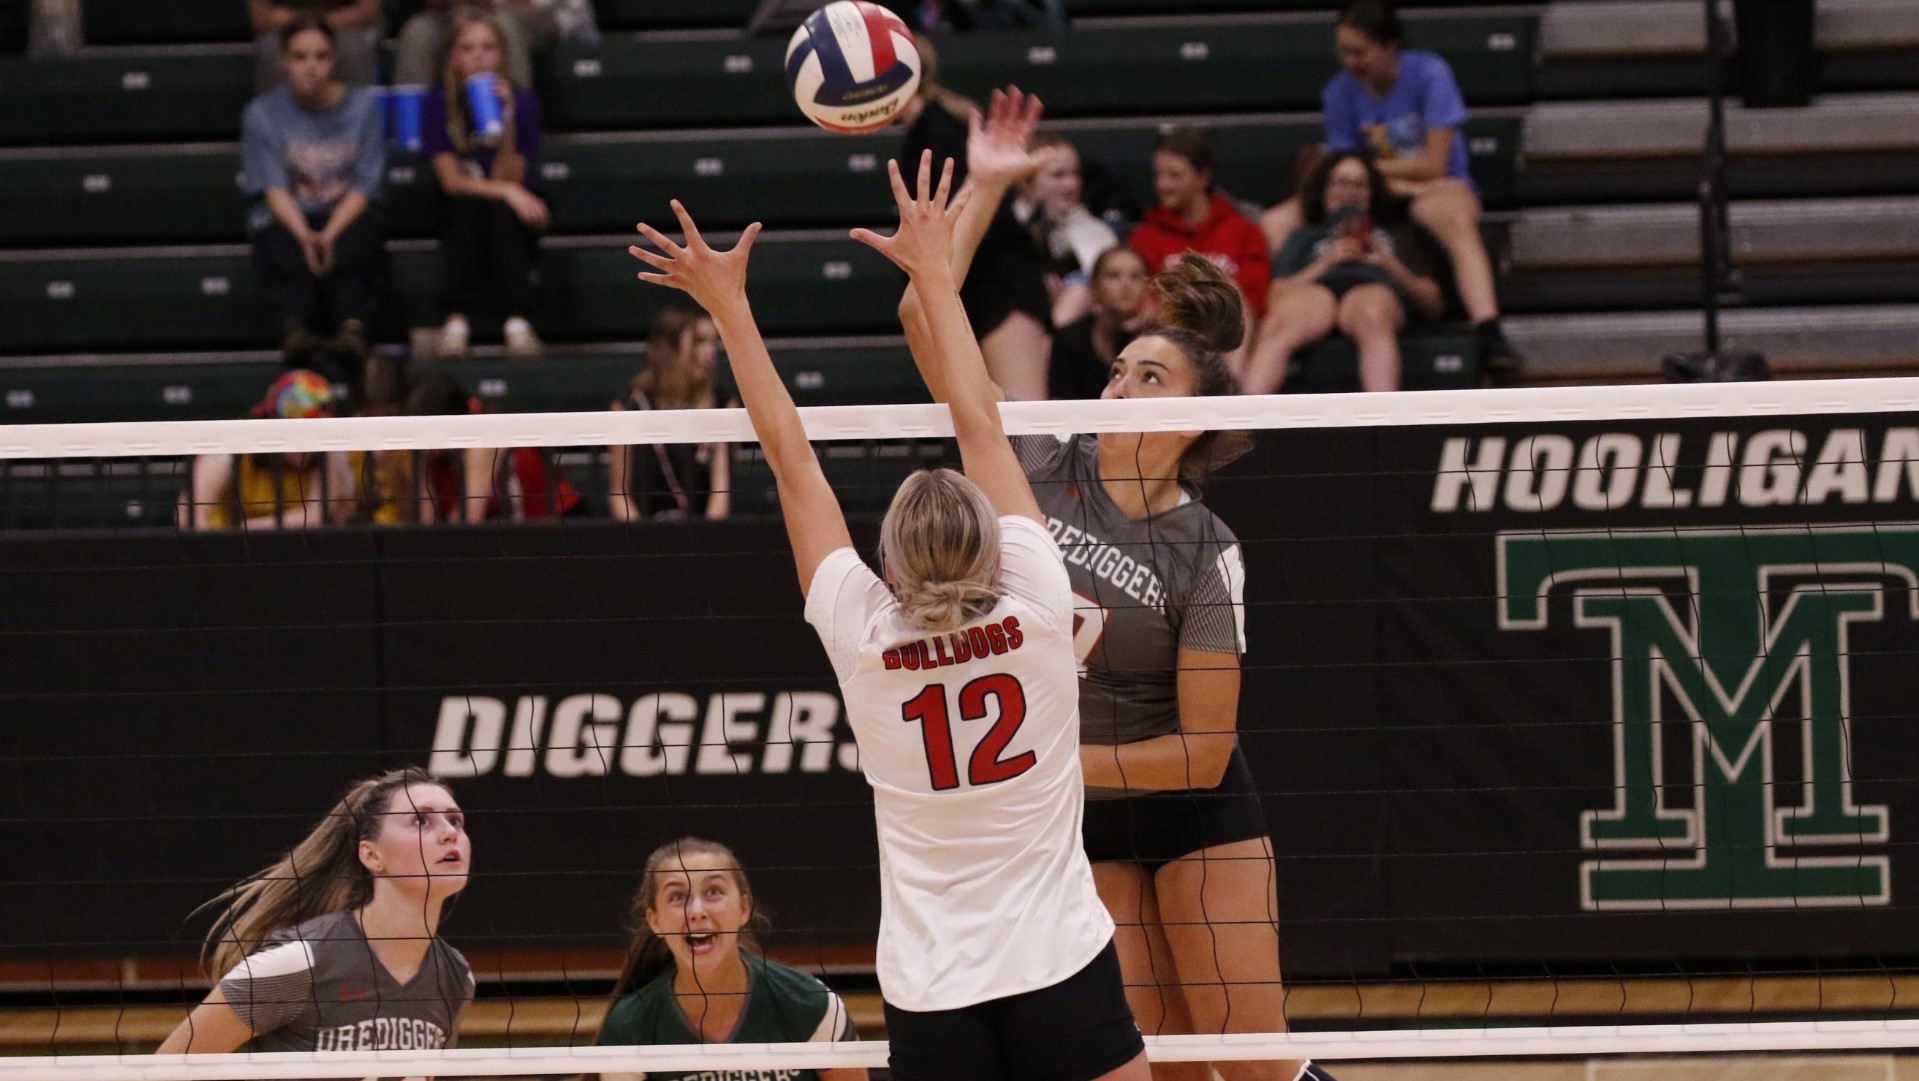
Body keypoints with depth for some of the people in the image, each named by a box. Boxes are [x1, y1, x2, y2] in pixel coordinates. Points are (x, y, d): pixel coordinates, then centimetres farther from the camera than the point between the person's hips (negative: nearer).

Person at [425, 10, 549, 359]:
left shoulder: (521, 101, -5)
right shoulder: (438, 104, -4)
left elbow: (509, 178, -13)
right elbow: (450, 180, -11)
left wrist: (507, 123, -25)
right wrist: (507, 191, -23)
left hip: (512, 225, 0)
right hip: (460, 223, 0)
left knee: (499, 212, -33)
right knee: (466, 206, -33)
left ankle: (518, 322, -46)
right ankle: (456, 322, -44)